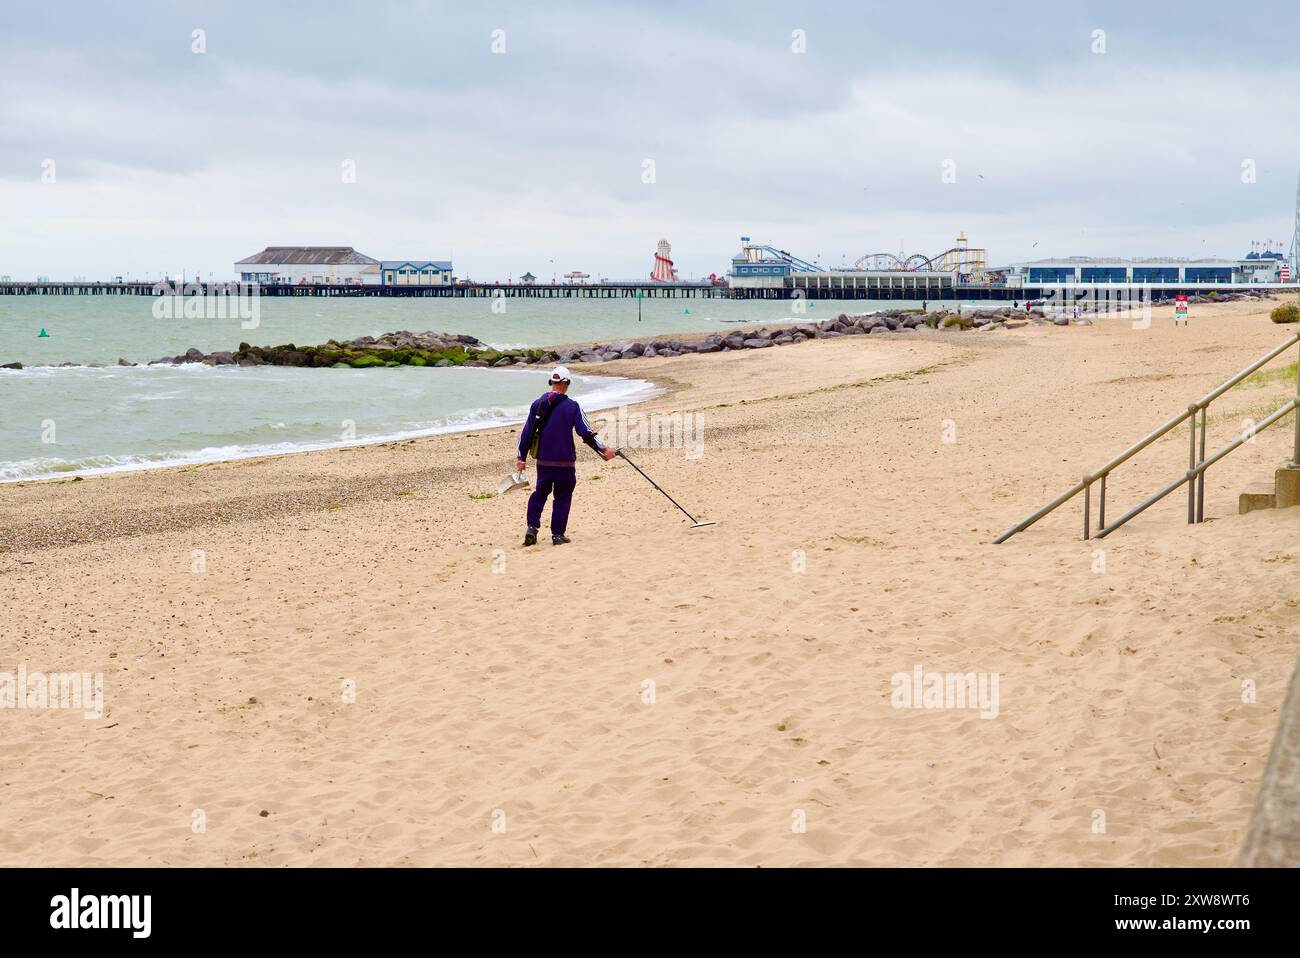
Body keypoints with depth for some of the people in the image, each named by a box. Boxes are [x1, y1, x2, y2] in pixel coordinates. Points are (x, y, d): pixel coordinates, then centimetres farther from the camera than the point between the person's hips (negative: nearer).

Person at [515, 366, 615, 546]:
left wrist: (522, 457, 12)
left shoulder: (537, 404, 2)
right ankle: (557, 534, 7)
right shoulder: (572, 406, -8)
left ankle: (532, 527, 3)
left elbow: (527, 432, 4)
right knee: (562, 497, 8)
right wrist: (604, 450, 1)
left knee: (540, 493, 18)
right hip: (565, 461, -3)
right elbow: (586, 433, -9)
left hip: (543, 460, 3)